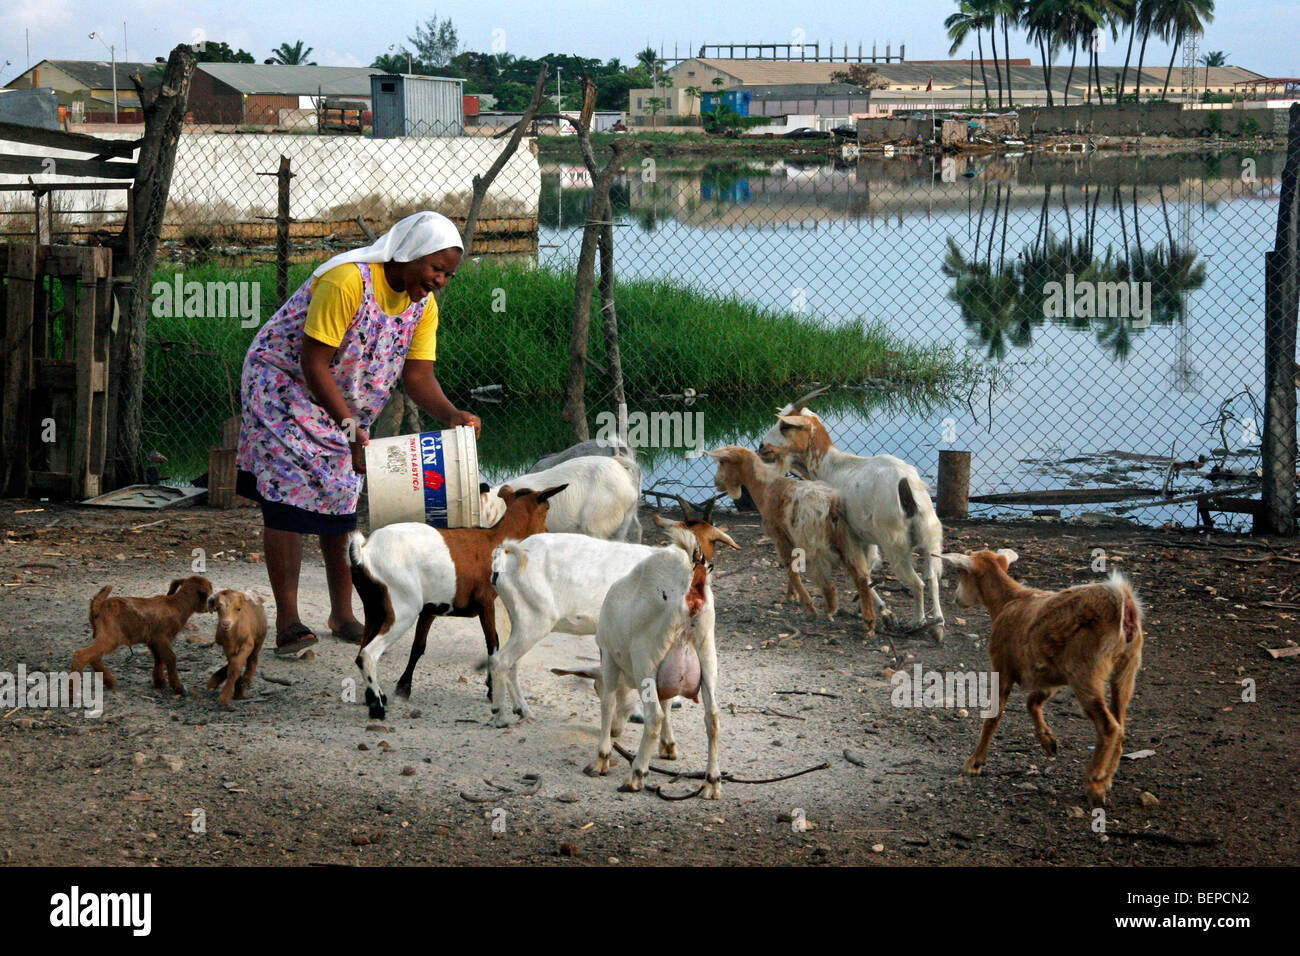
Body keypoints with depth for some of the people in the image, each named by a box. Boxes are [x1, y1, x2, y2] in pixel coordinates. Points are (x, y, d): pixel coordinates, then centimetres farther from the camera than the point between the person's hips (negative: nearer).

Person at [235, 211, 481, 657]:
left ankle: (342, 615, 18)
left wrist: (452, 415, -26)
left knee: (341, 499, 8)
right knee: (288, 497, -12)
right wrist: (352, 429, -34)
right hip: (285, 385, -7)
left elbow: (418, 375, -6)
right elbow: (313, 363, -29)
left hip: (344, 405, 8)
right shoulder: (347, 281, -29)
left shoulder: (423, 304, -4)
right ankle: (288, 622, -12)